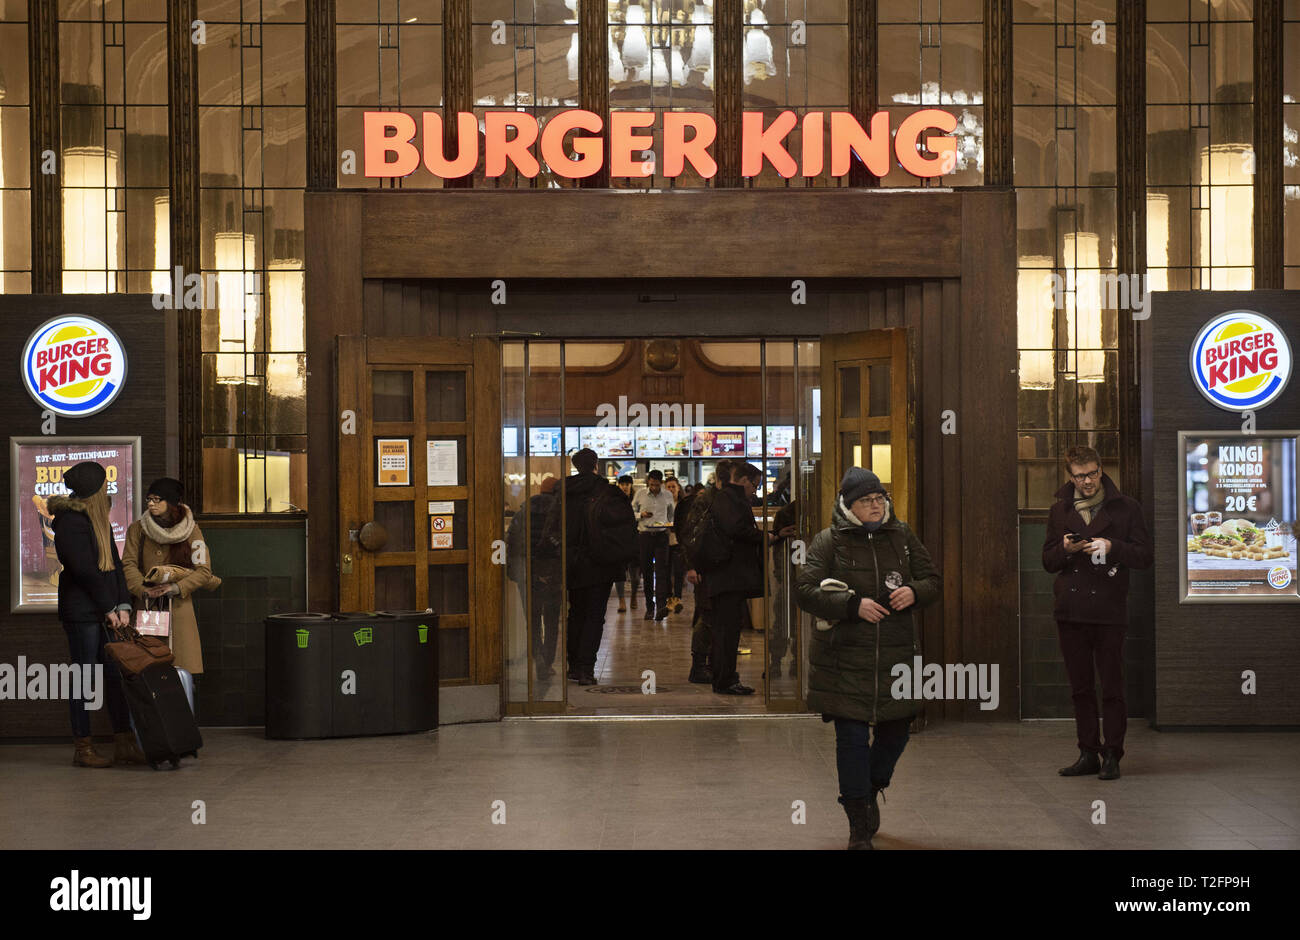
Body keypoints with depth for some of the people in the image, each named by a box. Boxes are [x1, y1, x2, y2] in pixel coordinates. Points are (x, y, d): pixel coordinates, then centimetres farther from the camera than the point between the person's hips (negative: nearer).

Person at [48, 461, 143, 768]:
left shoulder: (99, 519, 17)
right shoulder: (69, 521, -11)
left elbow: (114, 563, 13)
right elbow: (85, 569, -15)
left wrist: (123, 606, 2)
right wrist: (109, 608, -10)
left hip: (105, 612, 9)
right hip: (82, 612, -9)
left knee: (117, 675, 7)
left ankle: (124, 745, 11)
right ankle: (82, 750, 4)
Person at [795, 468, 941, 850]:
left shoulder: (902, 536, 8)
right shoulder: (828, 541, -3)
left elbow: (932, 580, 13)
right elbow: (805, 589, -9)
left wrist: (913, 592, -10)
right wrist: (854, 606, -19)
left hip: (895, 653, 4)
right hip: (845, 657, -4)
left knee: (896, 731, 11)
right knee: (852, 738, -2)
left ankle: (870, 789, 42)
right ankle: (860, 827, 9)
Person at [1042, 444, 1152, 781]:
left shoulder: (1126, 507, 3)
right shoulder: (1060, 510, 12)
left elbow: (1144, 556, 0)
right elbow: (1048, 561, 13)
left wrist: (1111, 547, -16)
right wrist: (1065, 549, -8)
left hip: (1109, 611, -3)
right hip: (1071, 611, 3)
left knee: (1112, 687, -1)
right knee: (1080, 687, 7)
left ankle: (1112, 756, 5)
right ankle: (1089, 754, 14)